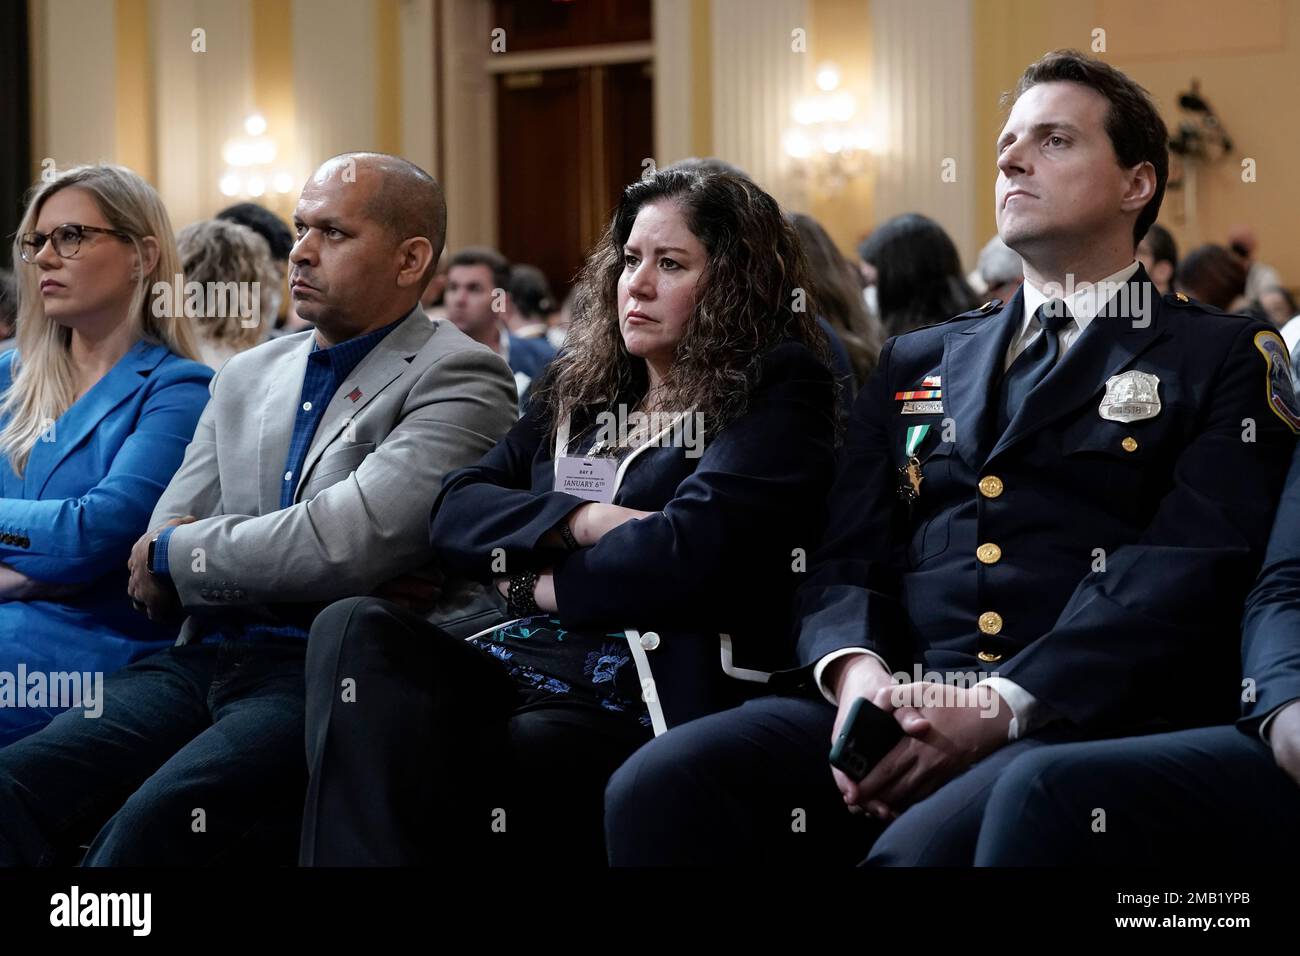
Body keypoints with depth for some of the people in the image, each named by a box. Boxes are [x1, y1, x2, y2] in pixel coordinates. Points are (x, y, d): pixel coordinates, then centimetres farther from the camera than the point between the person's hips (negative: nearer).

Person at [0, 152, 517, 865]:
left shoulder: (458, 379, 0)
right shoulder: (247, 377, 21)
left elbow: (349, 540, -15)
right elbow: (154, 569, 13)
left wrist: (181, 552, -1)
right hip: (202, 664, 6)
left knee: (149, 825, -33)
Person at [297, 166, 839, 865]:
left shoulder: (776, 399, 4)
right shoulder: (577, 388, 22)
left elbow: (684, 551, -12)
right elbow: (454, 512, 11)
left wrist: (541, 583, 1)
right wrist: (579, 520, -6)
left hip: (645, 702, -6)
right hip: (518, 665, 6)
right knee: (355, 630, -26)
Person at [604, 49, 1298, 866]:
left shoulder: (1224, 360, 11)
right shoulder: (918, 364, 26)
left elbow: (1185, 573, -5)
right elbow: (846, 559, 17)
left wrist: (1005, 704, -18)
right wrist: (856, 670, -9)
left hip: (1093, 717, -4)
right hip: (903, 705, 5)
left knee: (923, 848, -38)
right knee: (657, 790, -24)